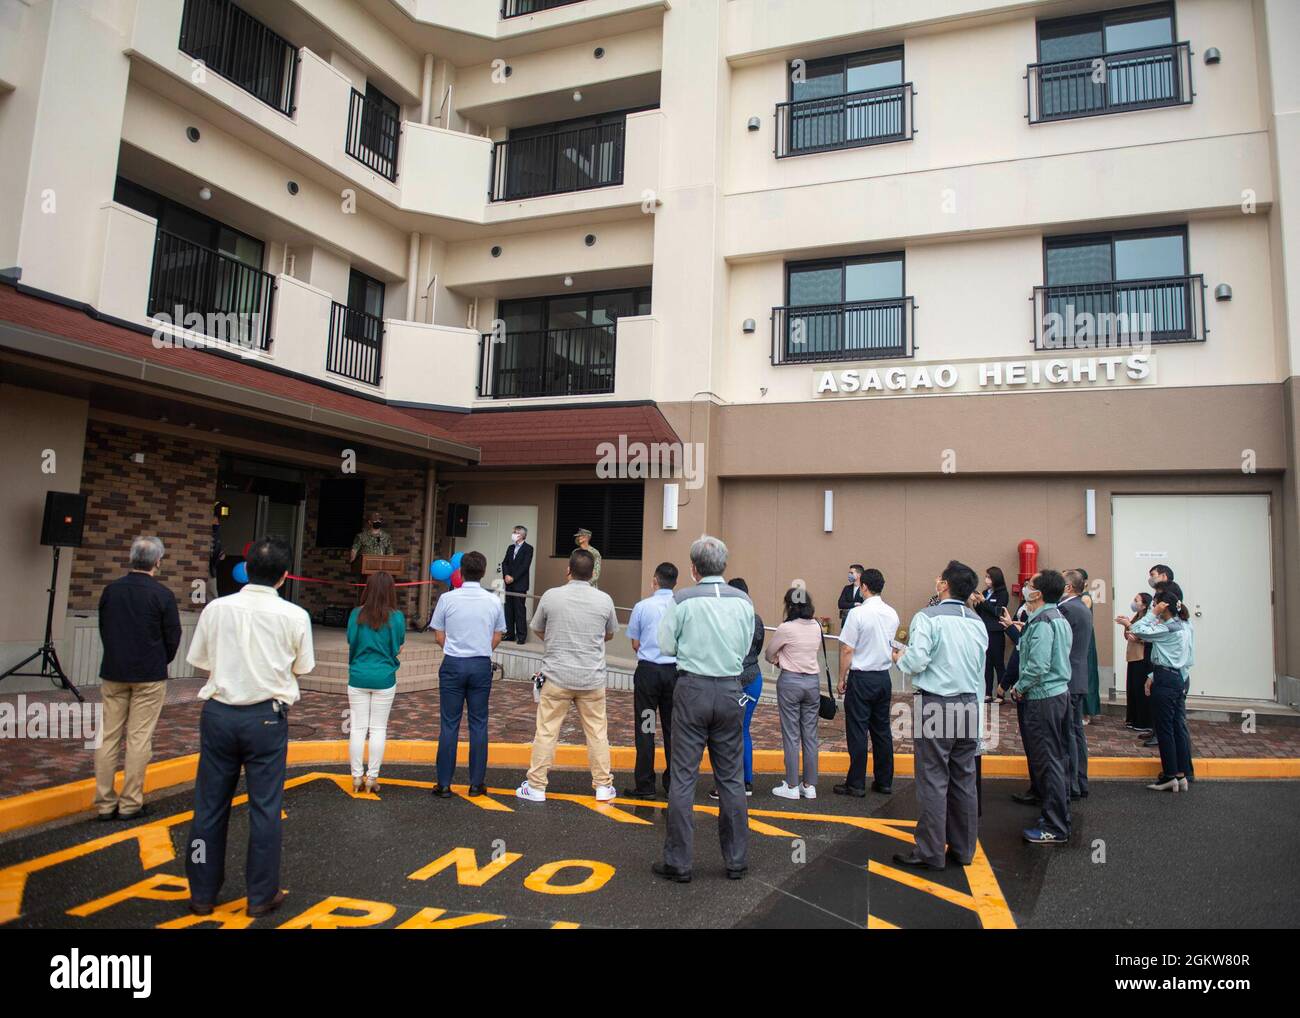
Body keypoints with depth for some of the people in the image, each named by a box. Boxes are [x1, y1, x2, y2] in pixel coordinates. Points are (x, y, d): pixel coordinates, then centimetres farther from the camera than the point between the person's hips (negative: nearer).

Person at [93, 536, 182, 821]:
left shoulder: (111, 590, 1)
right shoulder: (162, 595, -12)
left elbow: (102, 628, 10)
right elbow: (173, 636, -6)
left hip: (113, 672, 4)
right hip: (149, 676, -4)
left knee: (108, 737, 9)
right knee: (139, 739, 2)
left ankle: (105, 803, 14)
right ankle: (130, 804, 7)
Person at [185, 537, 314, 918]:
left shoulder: (216, 608, -4)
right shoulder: (295, 616, -9)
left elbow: (201, 661, 3)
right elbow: (300, 669, -1)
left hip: (219, 712, 2)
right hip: (266, 717, -2)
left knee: (210, 804, 14)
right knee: (264, 808, 8)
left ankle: (202, 893, 26)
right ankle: (261, 895, 19)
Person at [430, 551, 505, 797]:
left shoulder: (447, 598, -6)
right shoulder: (493, 601, -1)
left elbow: (439, 636, 1)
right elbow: (497, 637, 6)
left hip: (453, 664, -1)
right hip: (482, 665, 1)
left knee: (449, 724, 5)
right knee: (478, 724, 8)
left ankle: (444, 784, 9)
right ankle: (477, 783, 13)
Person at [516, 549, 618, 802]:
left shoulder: (551, 596, -7)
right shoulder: (604, 600, -4)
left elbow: (538, 631, 8)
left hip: (557, 675, -1)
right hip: (592, 677, 1)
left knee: (546, 732, 7)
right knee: (597, 732, 12)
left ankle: (536, 786, 13)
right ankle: (603, 786, 21)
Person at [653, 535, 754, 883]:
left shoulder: (683, 600, -10)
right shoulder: (743, 600, 0)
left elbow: (667, 645, -2)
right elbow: (746, 646, 9)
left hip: (693, 688, -3)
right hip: (731, 690, 3)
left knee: (683, 777, 4)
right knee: (731, 777, 13)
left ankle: (678, 862, 11)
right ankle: (736, 860, 22)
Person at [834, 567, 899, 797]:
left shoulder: (858, 613, -16)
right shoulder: (892, 614, 3)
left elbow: (847, 650, -13)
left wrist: (842, 679, -5)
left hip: (861, 677, -6)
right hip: (884, 676, 6)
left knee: (857, 731, 0)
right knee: (882, 730, 13)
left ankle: (856, 784, 6)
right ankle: (884, 782, 20)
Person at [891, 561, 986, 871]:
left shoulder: (928, 617, -12)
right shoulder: (977, 622, 9)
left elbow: (916, 662, -19)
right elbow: (980, 670, 16)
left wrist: (899, 658, 1)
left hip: (937, 705, -6)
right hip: (969, 704, 7)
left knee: (934, 781, 0)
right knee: (964, 780, 13)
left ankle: (931, 853, 7)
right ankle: (963, 850, 23)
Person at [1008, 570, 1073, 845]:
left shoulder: (1042, 622, -20)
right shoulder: (1059, 617, 11)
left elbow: (1038, 665, -25)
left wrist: (1019, 688, -12)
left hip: (1043, 698, -10)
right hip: (1060, 691, 10)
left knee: (1046, 761, -2)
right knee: (1055, 758, 18)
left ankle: (1055, 828, 6)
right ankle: (1059, 814, 30)